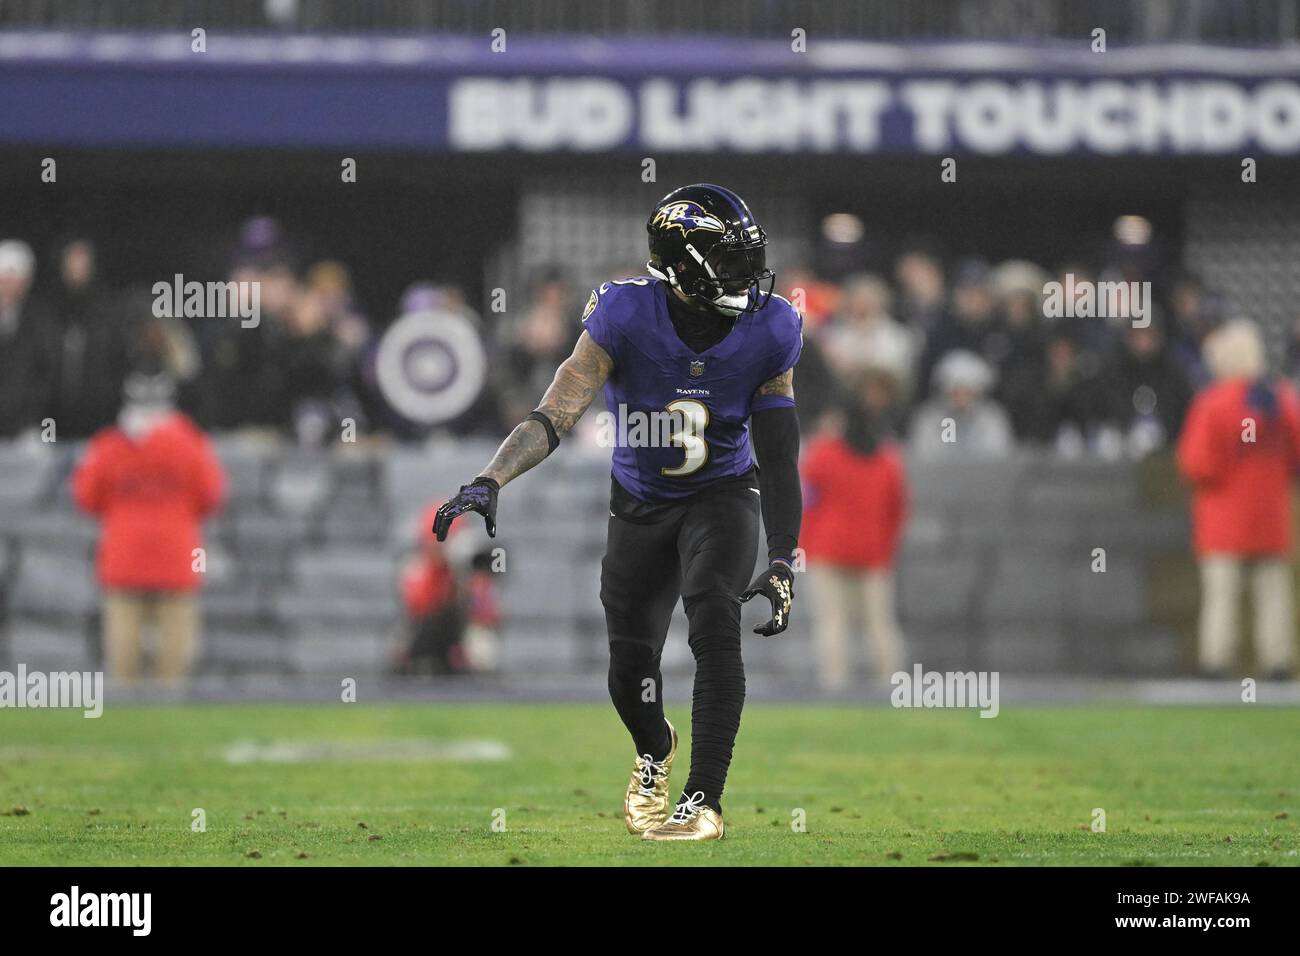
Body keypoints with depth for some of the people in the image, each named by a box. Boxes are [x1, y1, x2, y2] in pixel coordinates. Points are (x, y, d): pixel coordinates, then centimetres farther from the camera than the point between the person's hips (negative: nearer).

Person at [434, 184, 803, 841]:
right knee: (630, 670, 4)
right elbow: (556, 415, -27)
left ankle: (703, 799, -24)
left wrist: (781, 565, -14)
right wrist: (489, 481, -42)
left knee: (714, 621, -27)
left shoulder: (768, 331, -17)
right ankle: (654, 752, 40)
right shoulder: (626, 315, -23)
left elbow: (779, 457, -10)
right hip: (640, 505, 1)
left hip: (722, 497, -1)